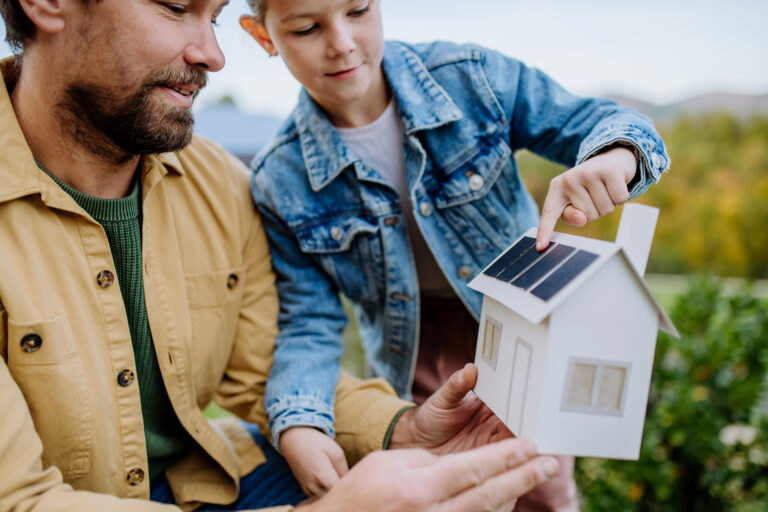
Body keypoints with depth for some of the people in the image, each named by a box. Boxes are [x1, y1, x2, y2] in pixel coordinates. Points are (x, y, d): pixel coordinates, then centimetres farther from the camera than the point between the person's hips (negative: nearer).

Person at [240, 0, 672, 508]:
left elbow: (602, 123, -17)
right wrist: (298, 425, -31)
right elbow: (310, 321, -14)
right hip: (418, 350, 0)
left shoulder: (471, 79, -21)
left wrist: (614, 158, -42)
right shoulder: (281, 180, -18)